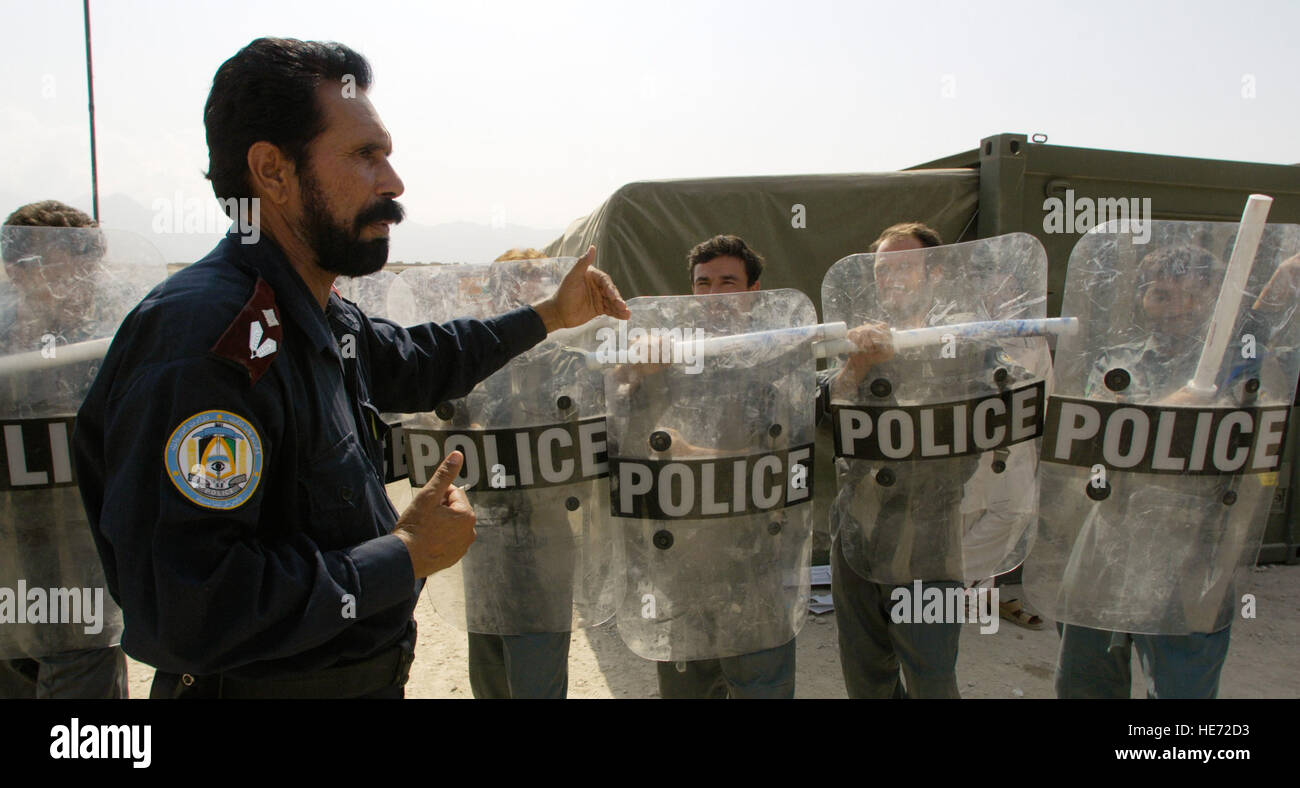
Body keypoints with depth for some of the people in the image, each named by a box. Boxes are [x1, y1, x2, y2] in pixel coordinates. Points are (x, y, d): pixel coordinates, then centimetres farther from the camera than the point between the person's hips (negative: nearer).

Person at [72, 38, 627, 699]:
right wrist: (406, 557, -24)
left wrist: (549, 316, 25)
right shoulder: (205, 337, -28)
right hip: (266, 684, -9)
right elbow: (184, 614, -33)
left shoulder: (322, 318, 2)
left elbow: (411, 364, 24)